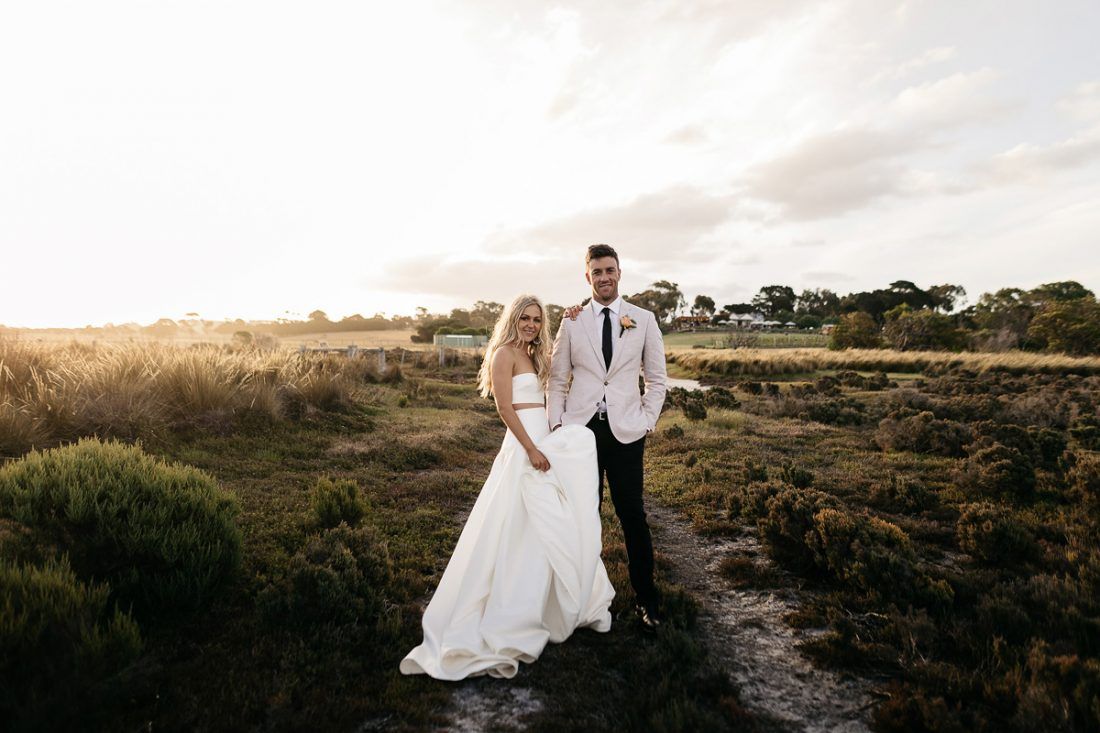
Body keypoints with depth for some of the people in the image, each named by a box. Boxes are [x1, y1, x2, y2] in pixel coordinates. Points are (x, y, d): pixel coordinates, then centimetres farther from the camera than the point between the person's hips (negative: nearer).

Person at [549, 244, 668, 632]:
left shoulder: (643, 319, 4)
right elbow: (557, 377, 7)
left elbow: (657, 377, 8)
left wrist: (647, 421, -1)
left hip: (625, 431, -1)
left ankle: (646, 599, 19)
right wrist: (555, 424, -1)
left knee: (633, 516, 4)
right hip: (579, 428, 1)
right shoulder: (572, 321, 5)